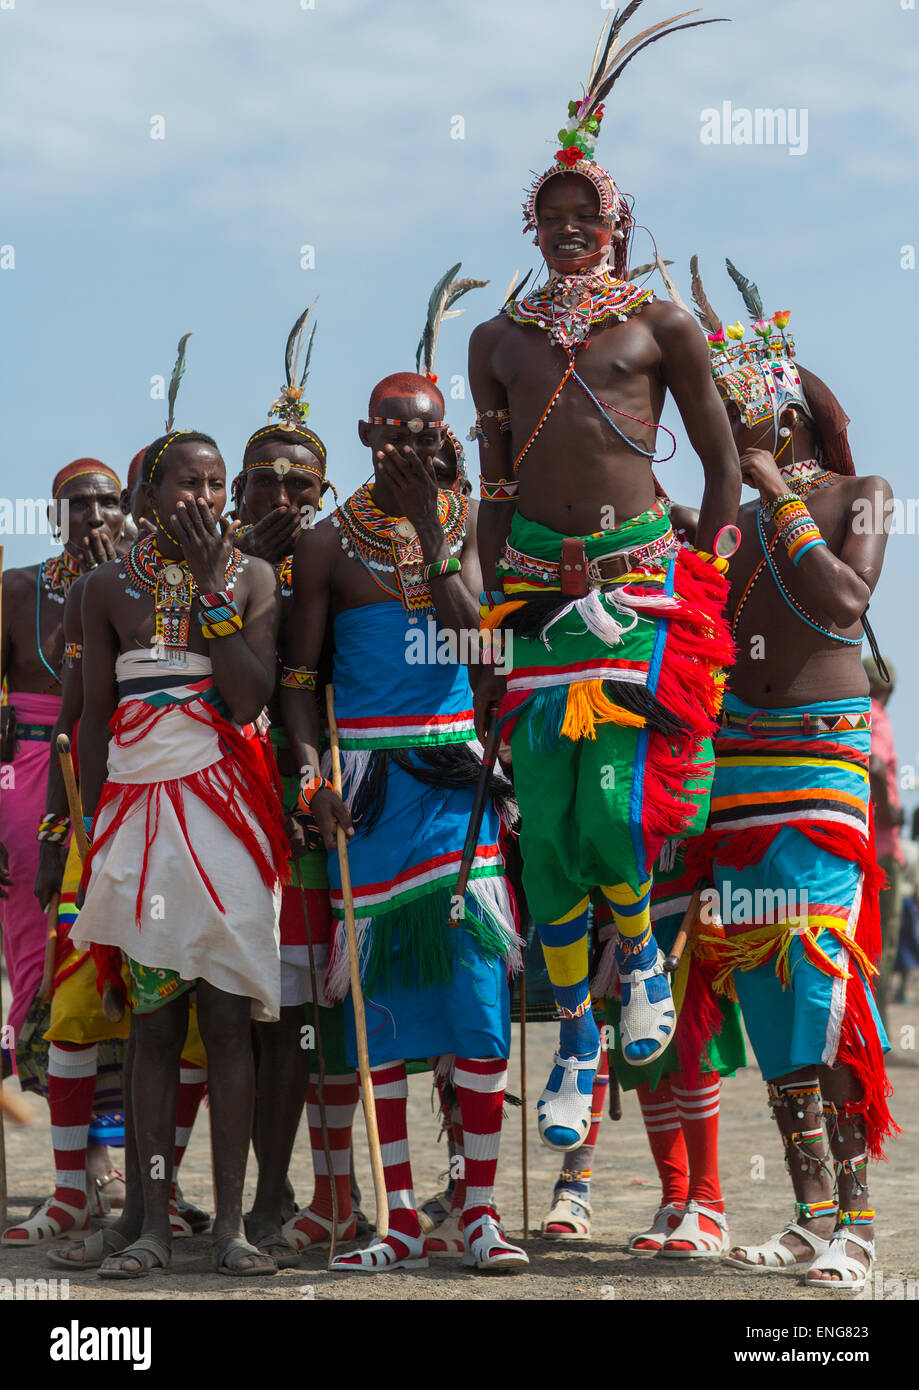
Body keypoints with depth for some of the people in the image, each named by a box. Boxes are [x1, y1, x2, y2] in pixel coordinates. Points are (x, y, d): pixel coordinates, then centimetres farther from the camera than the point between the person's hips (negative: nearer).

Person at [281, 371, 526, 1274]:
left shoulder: (466, 523, 10)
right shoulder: (331, 542, 6)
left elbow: (476, 633, -4)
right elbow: (298, 678, 4)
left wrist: (428, 527, -8)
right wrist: (312, 776, -9)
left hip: (457, 773, 1)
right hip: (368, 780, -1)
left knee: (476, 976, -7)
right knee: (377, 990, -1)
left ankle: (480, 1211, -3)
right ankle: (400, 1222, 4)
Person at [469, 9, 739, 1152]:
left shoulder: (662, 326, 5)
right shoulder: (499, 341, 13)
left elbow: (723, 465, 8)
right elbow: (493, 493, 16)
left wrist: (701, 585, 3)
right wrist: (487, 630, 12)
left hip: (640, 573, -3)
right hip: (535, 578, 3)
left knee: (610, 806, -17)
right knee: (546, 823, -3)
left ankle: (639, 949, 15)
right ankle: (576, 1043, 8)